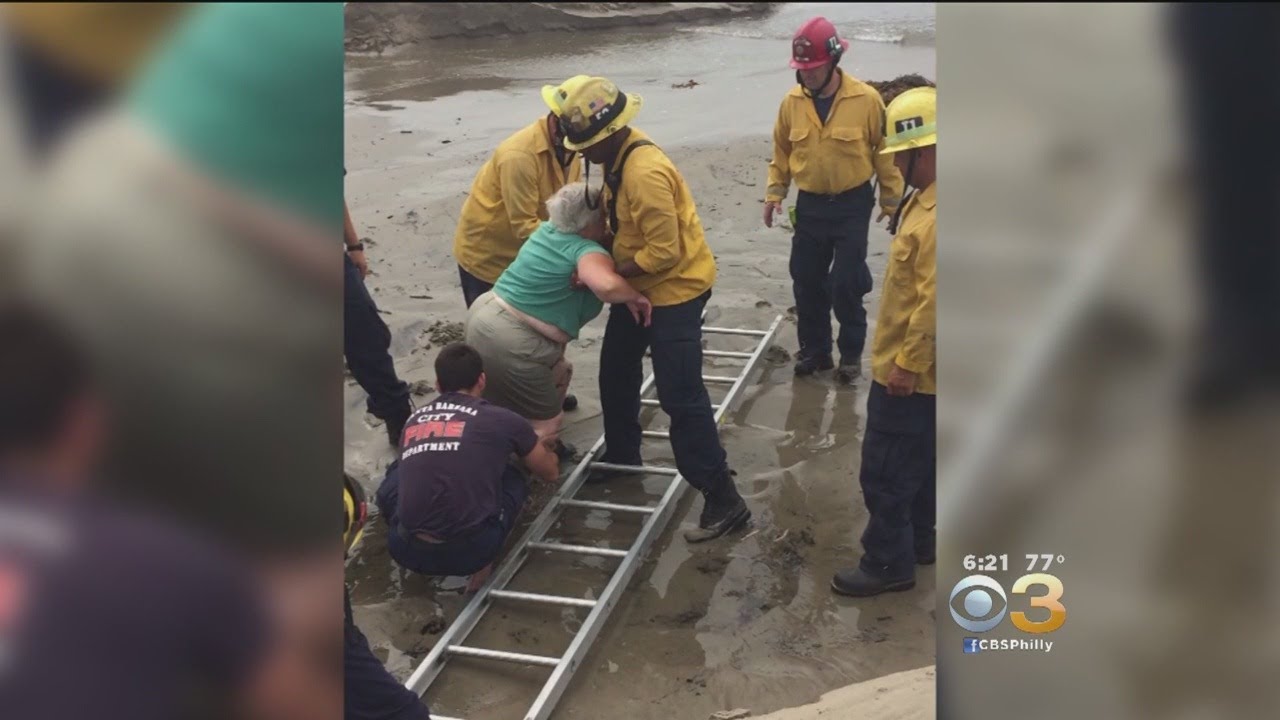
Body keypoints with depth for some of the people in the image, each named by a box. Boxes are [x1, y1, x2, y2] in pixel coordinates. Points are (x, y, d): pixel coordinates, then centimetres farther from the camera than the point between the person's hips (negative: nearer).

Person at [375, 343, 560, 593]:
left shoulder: (414, 420, 17)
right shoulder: (504, 421, 7)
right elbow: (551, 473, 26)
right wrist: (536, 446, 51)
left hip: (406, 551, 4)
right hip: (469, 552, -3)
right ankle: (481, 560, 6)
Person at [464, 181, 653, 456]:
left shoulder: (547, 231, 11)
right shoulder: (587, 251, -16)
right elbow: (608, 285, -38)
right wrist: (635, 297, -18)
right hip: (511, 343, -9)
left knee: (558, 373, 27)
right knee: (542, 423, 5)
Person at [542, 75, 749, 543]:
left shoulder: (645, 172, -30)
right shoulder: (618, 154, 0)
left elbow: (664, 252, -29)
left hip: (675, 288, -10)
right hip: (638, 284, 10)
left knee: (680, 397, -10)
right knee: (616, 373, 22)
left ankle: (723, 500, -3)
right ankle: (622, 455, 43)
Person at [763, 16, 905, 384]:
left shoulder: (866, 99, -13)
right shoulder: (792, 102, -4)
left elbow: (884, 152, -5)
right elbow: (781, 152, 9)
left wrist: (891, 199, -1)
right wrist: (774, 192, 1)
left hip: (852, 206, -3)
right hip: (809, 206, 4)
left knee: (846, 285, -1)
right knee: (806, 283, 9)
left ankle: (851, 353, 18)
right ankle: (814, 350, 25)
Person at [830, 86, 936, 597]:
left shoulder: (937, 215, -27)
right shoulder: (925, 197, 7)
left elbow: (935, 301, -29)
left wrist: (907, 363, -22)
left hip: (910, 373, -10)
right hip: (912, 366, 10)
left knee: (885, 471, 1)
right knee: (917, 461, 22)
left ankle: (888, 563, 14)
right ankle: (916, 540, 37)